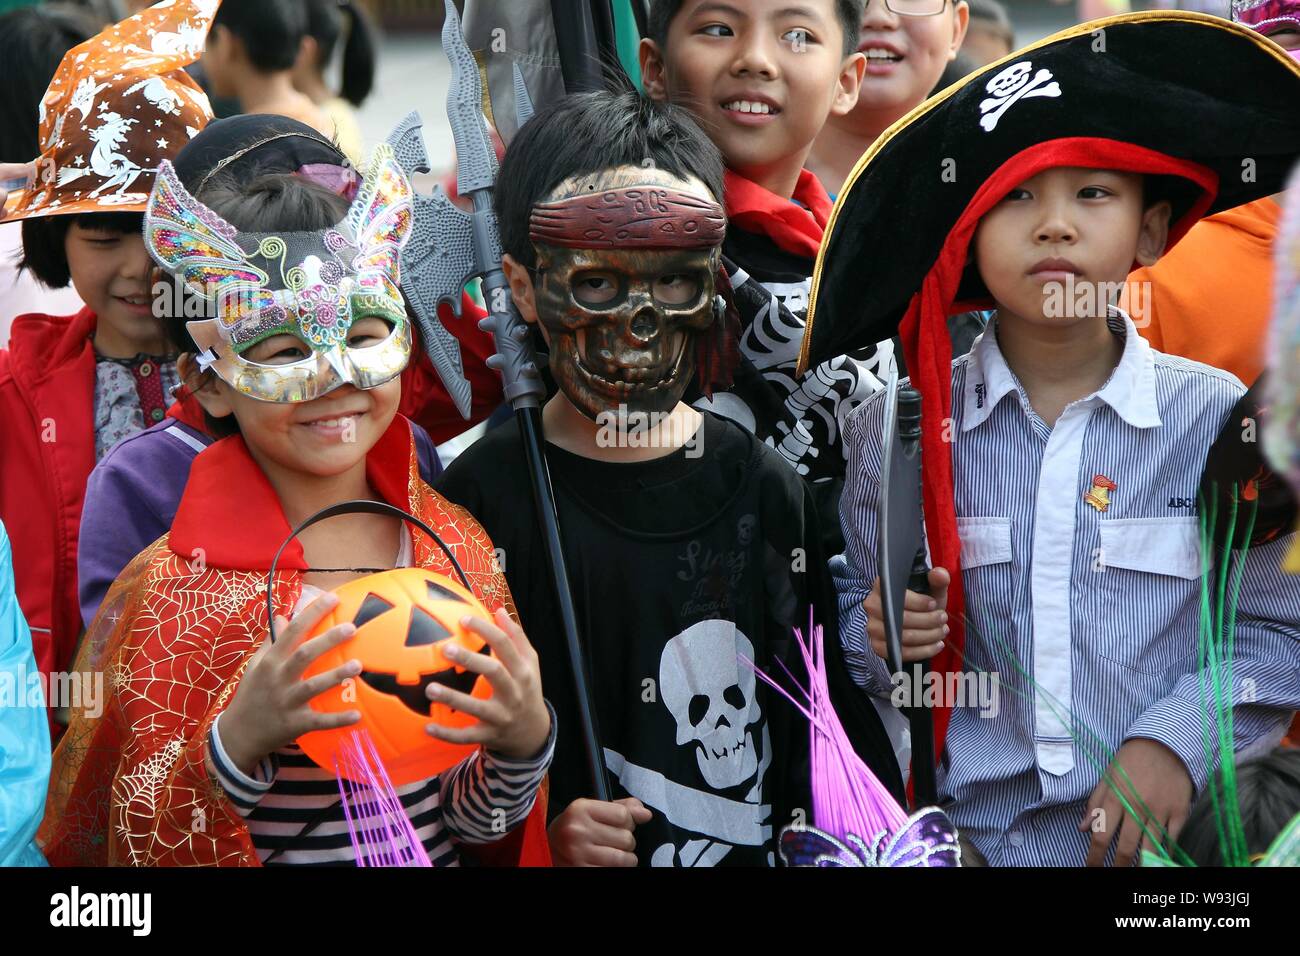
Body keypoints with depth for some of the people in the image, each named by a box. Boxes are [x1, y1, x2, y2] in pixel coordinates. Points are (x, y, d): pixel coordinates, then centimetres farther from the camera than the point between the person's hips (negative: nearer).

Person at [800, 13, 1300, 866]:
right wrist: (882, 641, -14)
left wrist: (1175, 739, -16)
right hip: (969, 829, 1)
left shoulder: (1220, 421, -6)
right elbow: (853, 601, 7)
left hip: (1165, 834, -1)